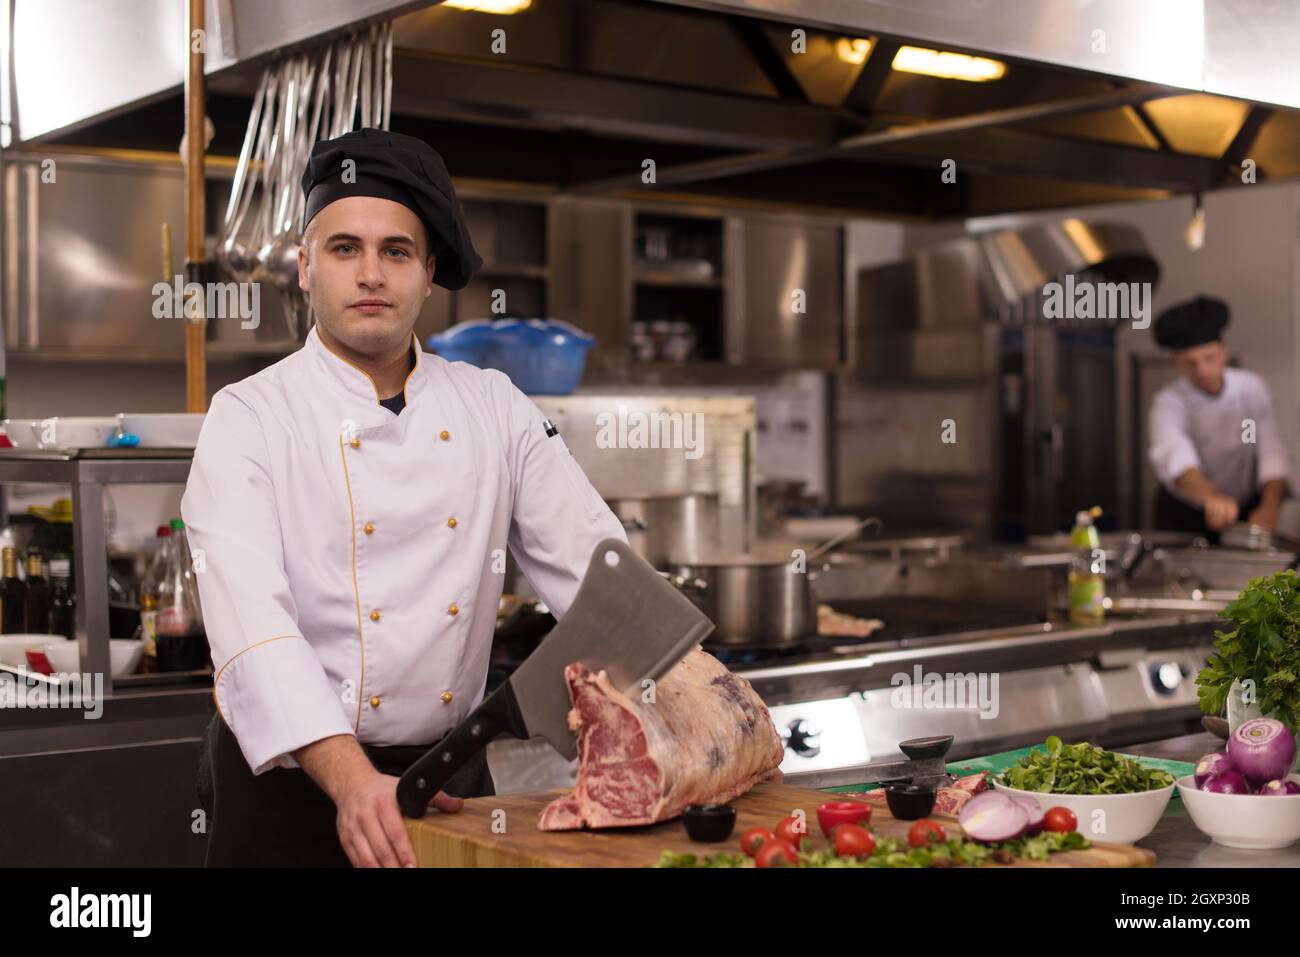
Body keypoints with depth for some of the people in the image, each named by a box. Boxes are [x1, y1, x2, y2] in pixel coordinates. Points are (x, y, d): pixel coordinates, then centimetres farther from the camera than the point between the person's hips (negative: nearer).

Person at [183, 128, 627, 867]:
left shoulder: (497, 410, 3)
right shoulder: (250, 419, -9)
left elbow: (602, 568, 0)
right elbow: (252, 619, -22)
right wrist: (351, 781, -36)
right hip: (294, 778, -3)